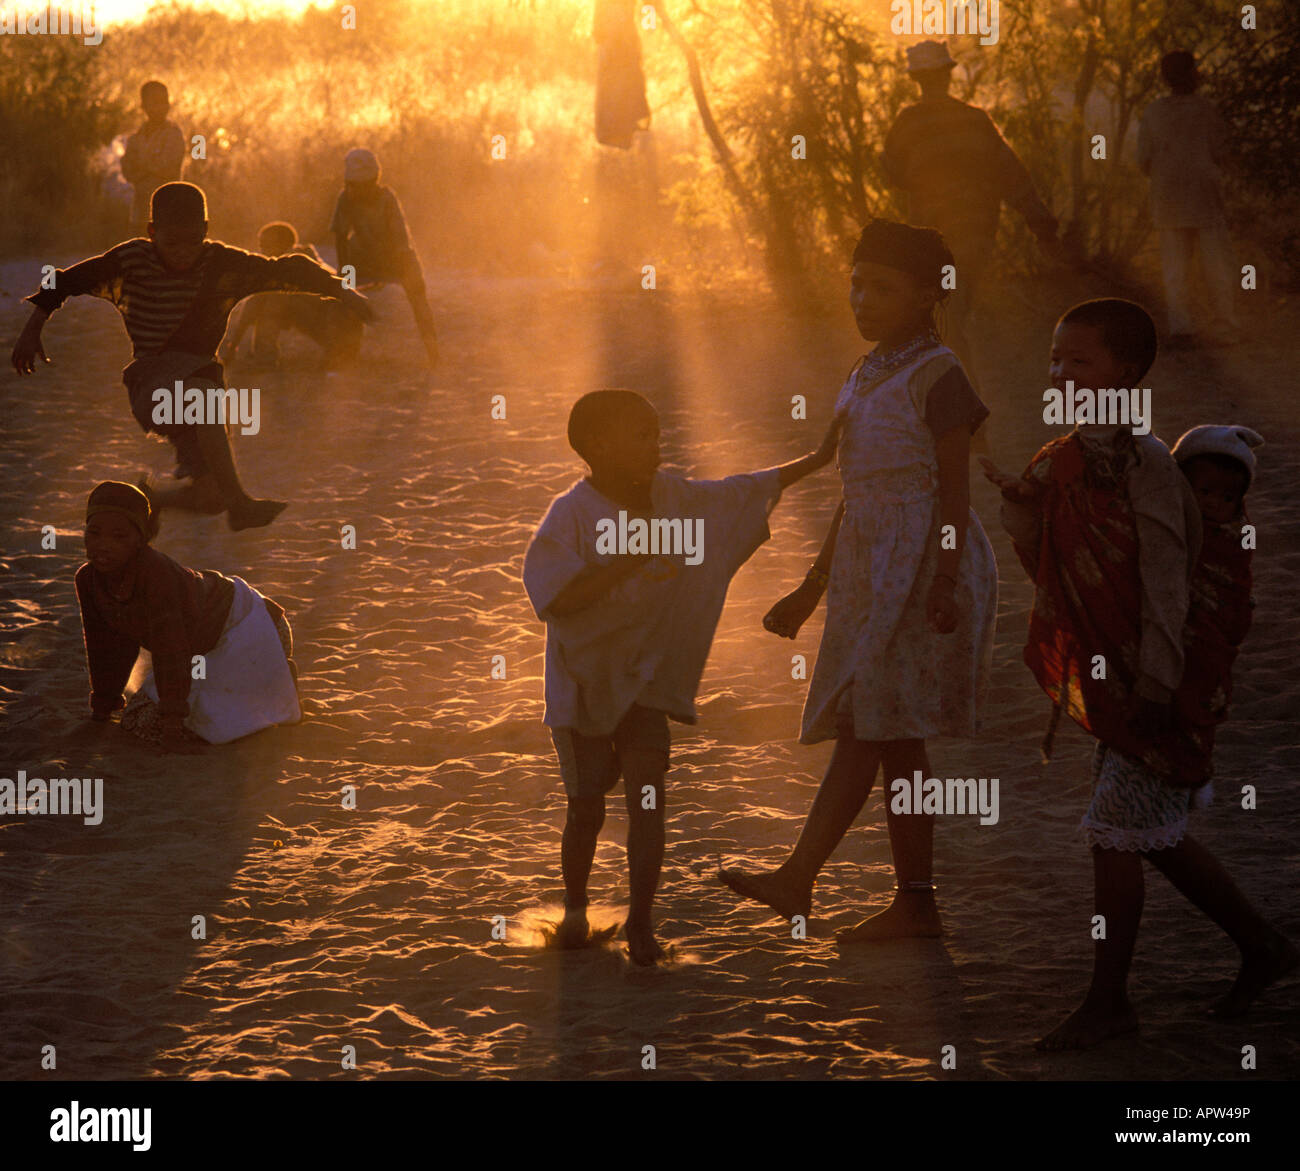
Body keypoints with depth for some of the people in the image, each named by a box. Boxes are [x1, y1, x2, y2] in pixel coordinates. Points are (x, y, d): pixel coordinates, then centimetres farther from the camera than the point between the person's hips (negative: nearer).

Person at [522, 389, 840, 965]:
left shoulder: (668, 496, 2)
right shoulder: (571, 515, -15)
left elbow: (741, 493, 13)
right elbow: (553, 599, -25)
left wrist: (813, 462, 12)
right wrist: (626, 564, -31)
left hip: (644, 679, 4)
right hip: (584, 682, -3)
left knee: (647, 797, -8)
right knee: (586, 805, 7)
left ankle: (640, 923, -4)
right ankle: (575, 906, 31)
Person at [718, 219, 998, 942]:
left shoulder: (937, 375, -9)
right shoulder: (870, 377, 17)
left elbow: (954, 492, -13)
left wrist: (942, 584, -22)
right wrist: (812, 591, 22)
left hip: (922, 562, -9)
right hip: (871, 564, 9)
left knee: (866, 721, -14)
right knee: (891, 735, 7)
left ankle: (797, 881, -20)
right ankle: (917, 903, 9)